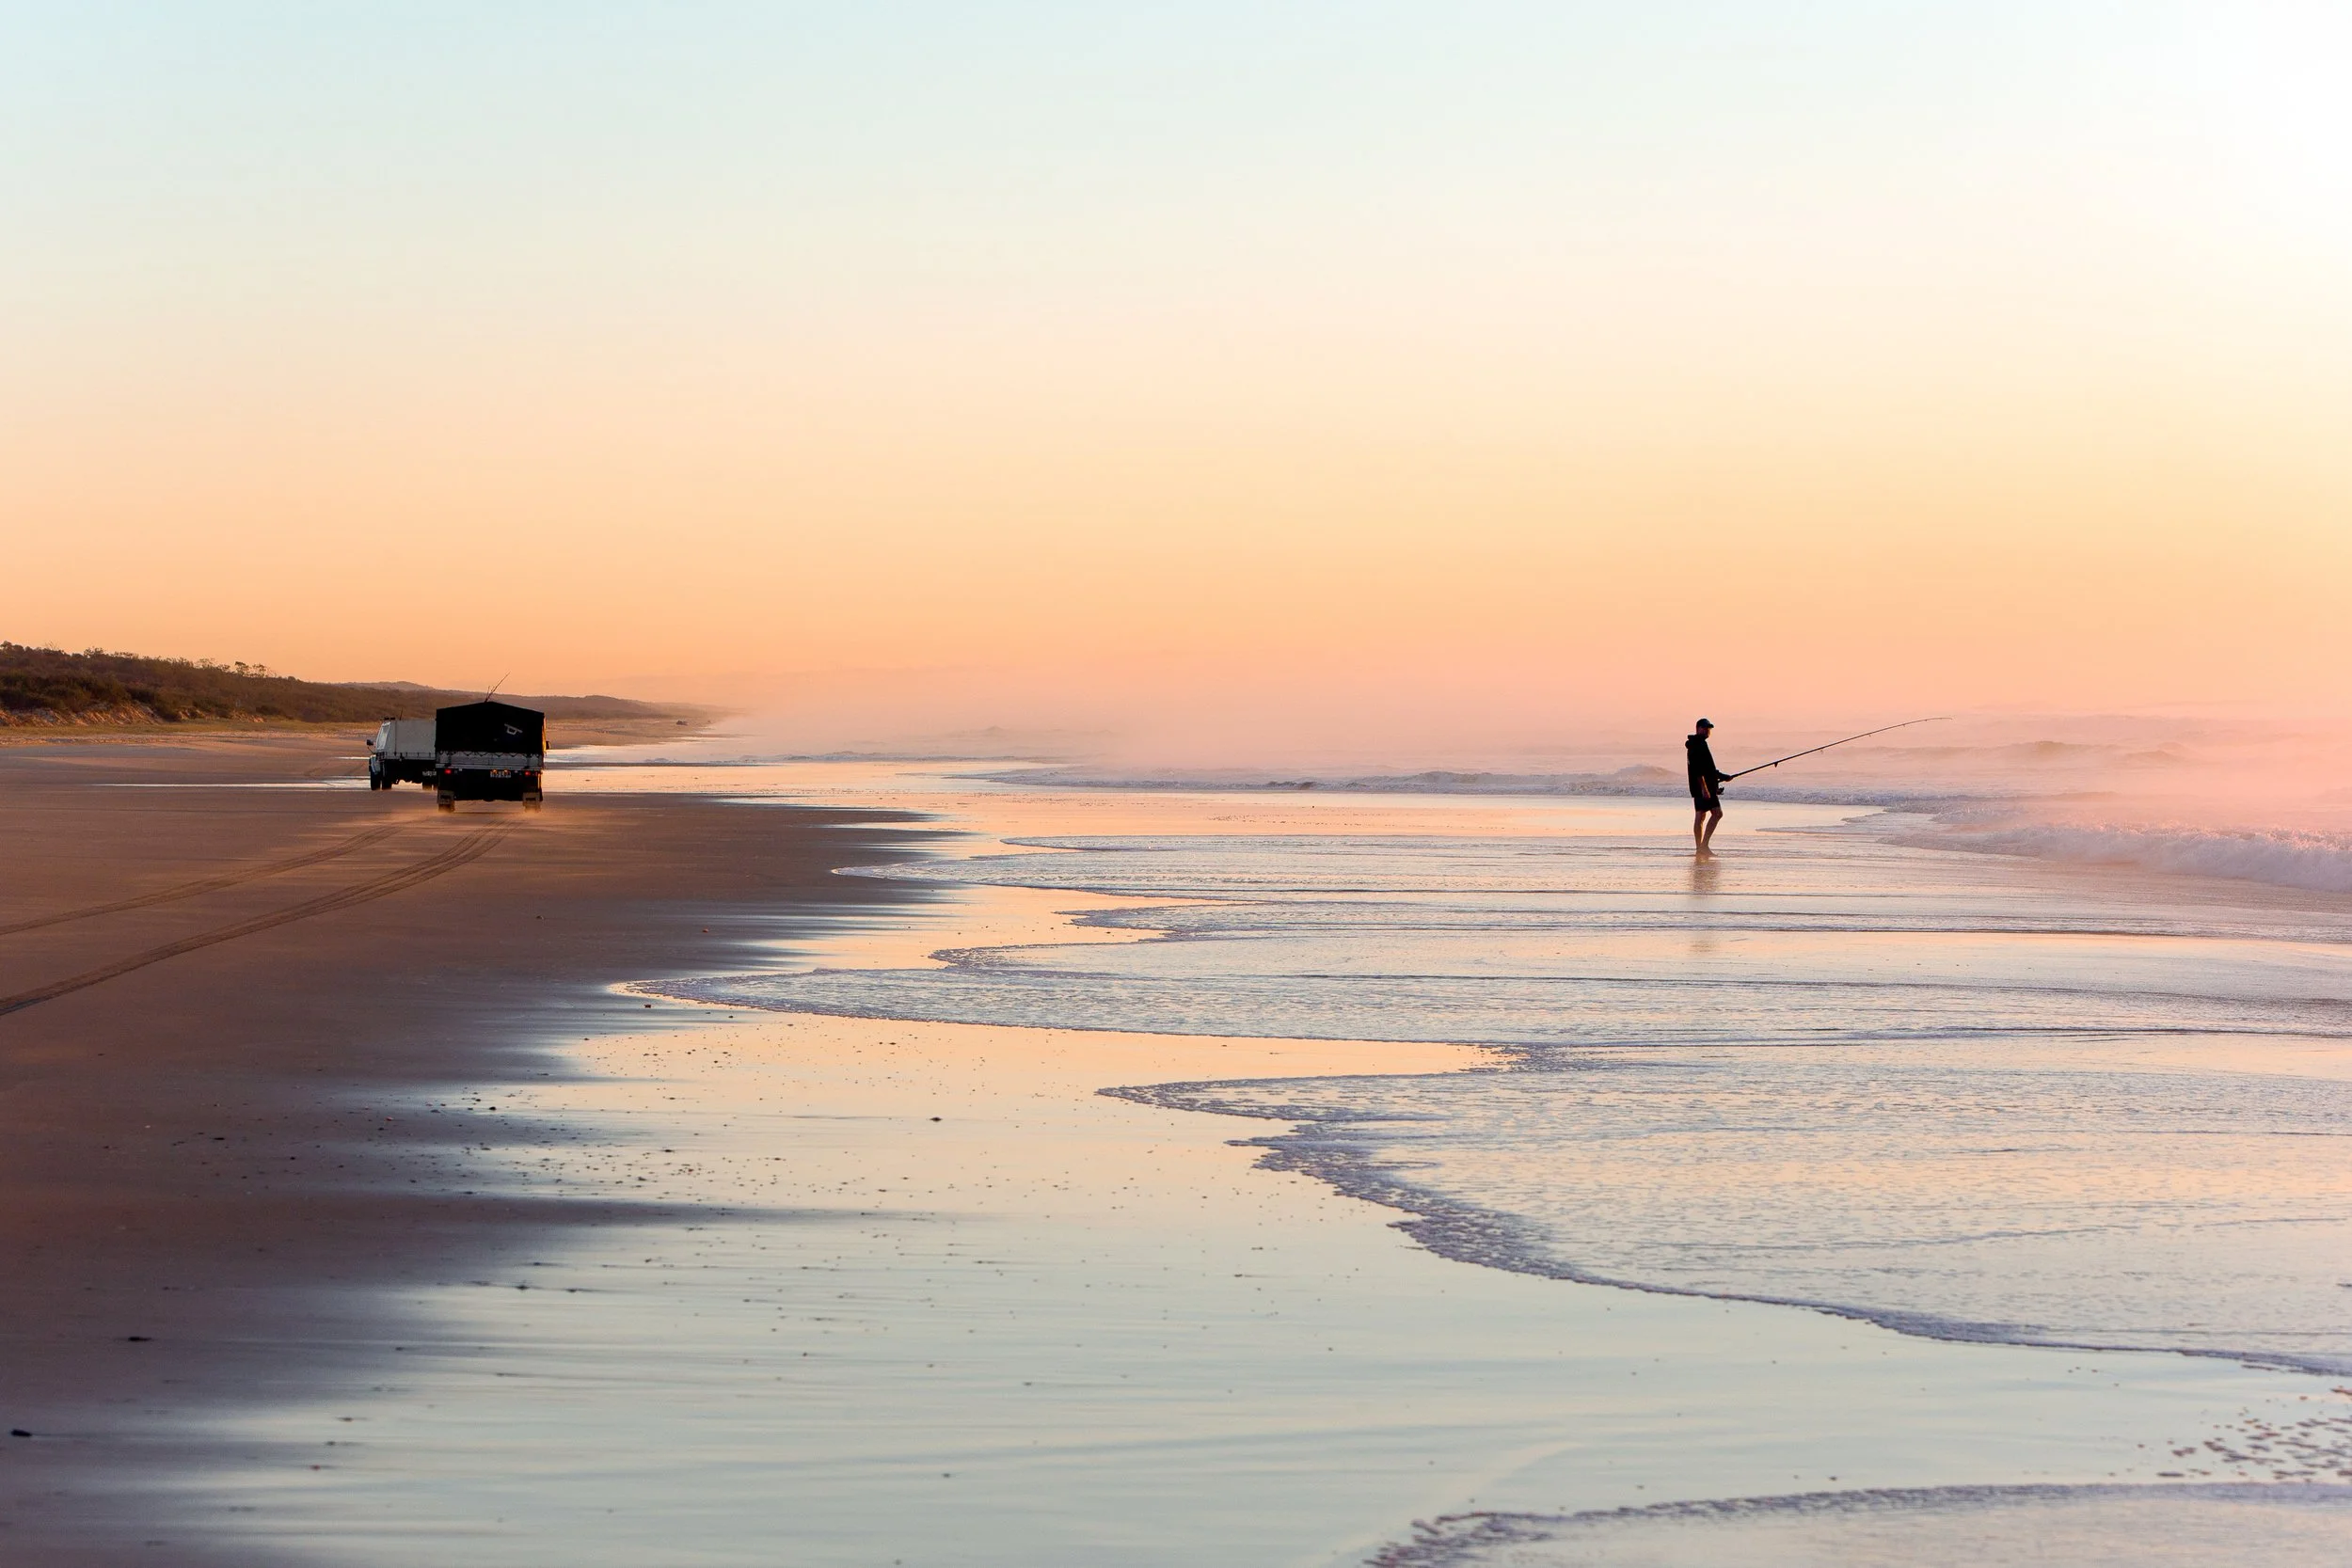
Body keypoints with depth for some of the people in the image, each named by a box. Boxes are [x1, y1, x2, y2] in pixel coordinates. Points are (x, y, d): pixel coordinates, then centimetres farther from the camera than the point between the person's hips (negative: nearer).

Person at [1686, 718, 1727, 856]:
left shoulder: (1699, 744, 20)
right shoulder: (1697, 745, -14)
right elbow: (1698, 770, -22)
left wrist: (1722, 776, 26)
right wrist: (1704, 788, -26)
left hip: (1701, 787, 11)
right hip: (1703, 786, -11)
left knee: (1701, 816, 10)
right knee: (1717, 813, -12)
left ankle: (1700, 849, 11)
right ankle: (1704, 845, -17)